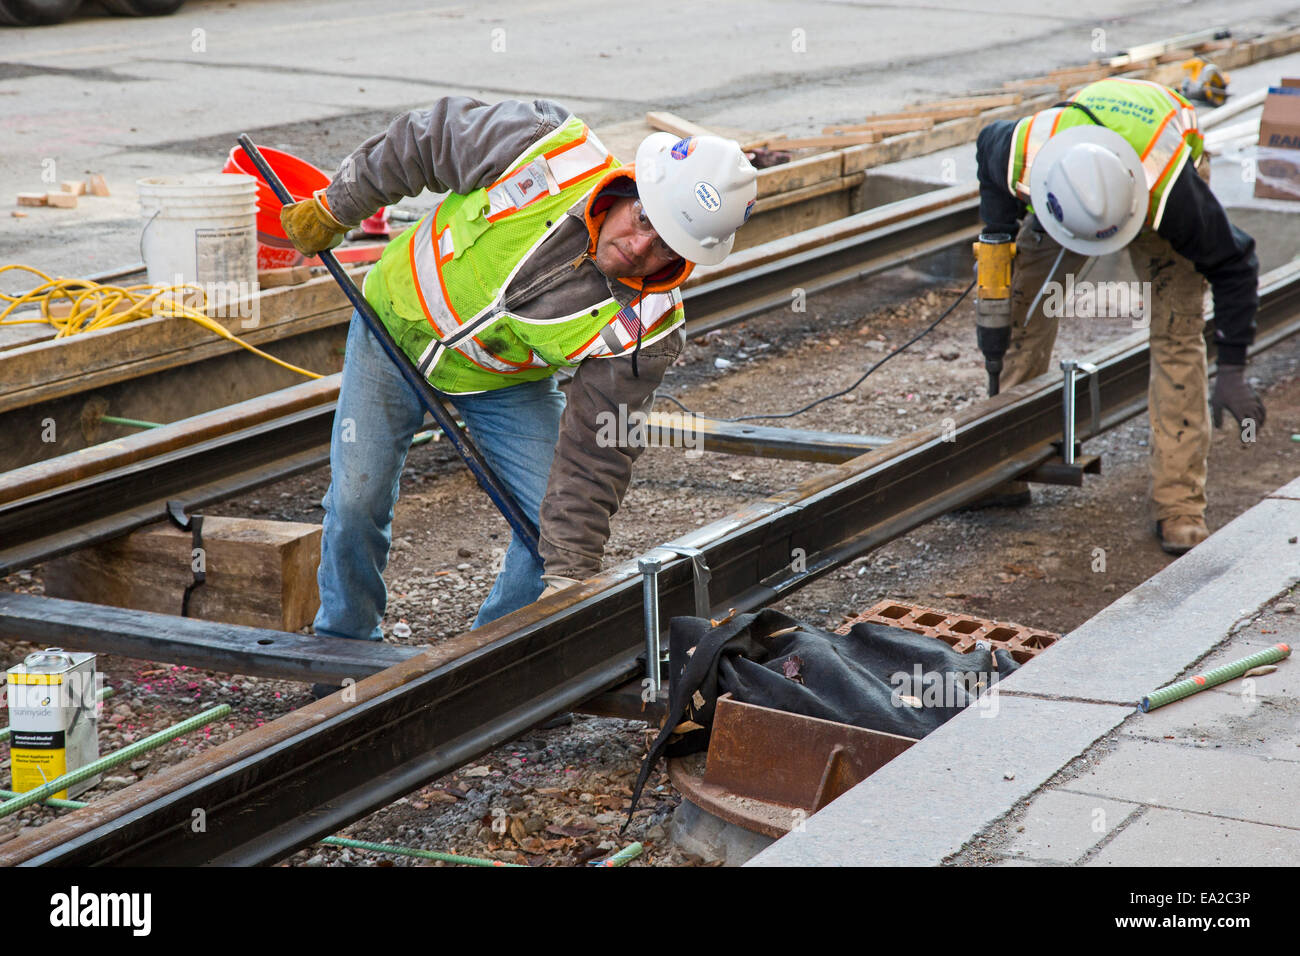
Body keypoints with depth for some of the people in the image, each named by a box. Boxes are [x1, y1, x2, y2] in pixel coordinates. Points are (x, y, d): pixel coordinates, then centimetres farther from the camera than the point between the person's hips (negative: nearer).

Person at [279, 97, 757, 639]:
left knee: (557, 524, -10)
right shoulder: (543, 148, -32)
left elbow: (594, 455, -25)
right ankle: (343, 646, 22)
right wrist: (335, 208, -5)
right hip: (399, 323, 0)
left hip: (507, 385, 1)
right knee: (356, 498, -4)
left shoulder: (646, 329, -28)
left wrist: (569, 577, -30)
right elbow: (426, 139, -15)